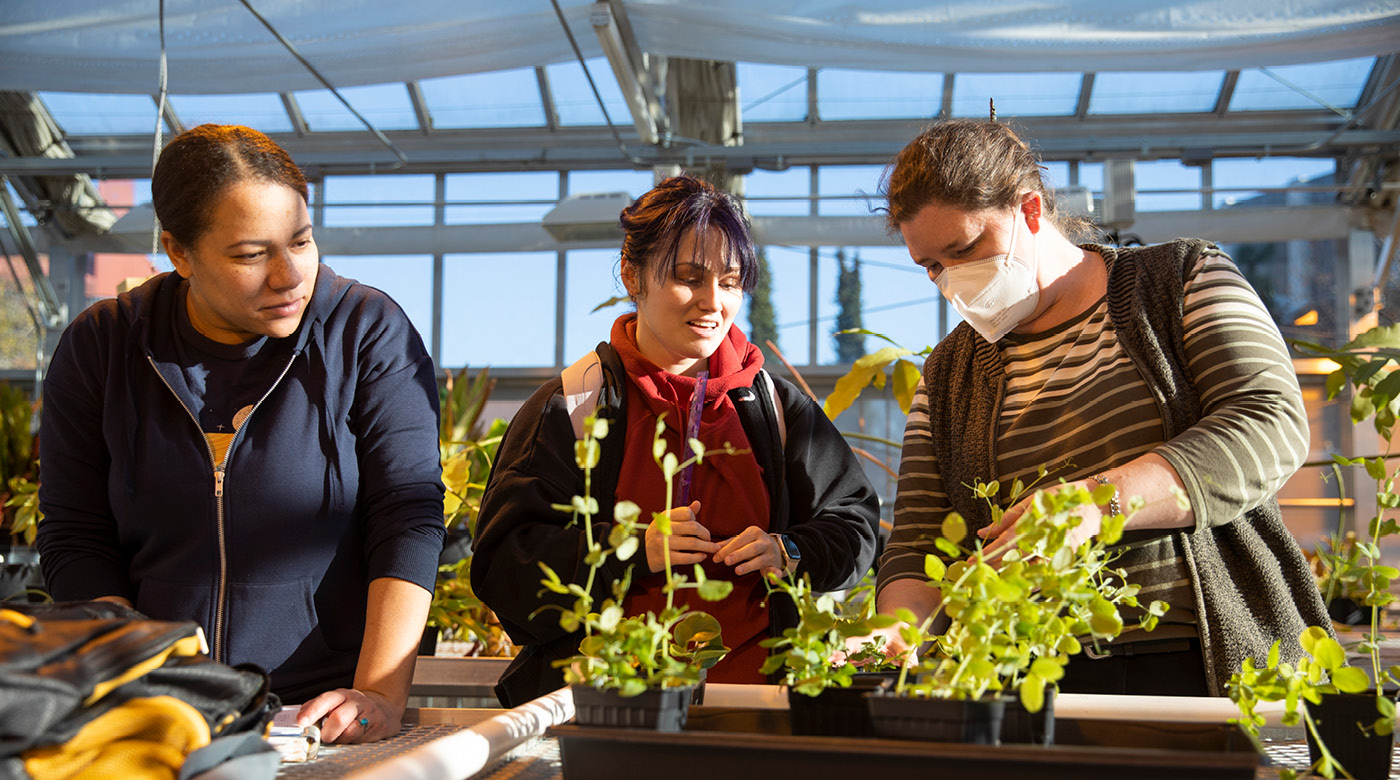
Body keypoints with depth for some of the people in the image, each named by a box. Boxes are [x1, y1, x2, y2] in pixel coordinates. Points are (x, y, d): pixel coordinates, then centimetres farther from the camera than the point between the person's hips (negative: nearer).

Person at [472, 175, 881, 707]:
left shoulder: (775, 404, 14)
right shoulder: (574, 404, 5)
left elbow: (854, 520, 19)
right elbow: (501, 564, 0)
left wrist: (789, 553, -1)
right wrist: (633, 551, -12)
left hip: (753, 678, 3)